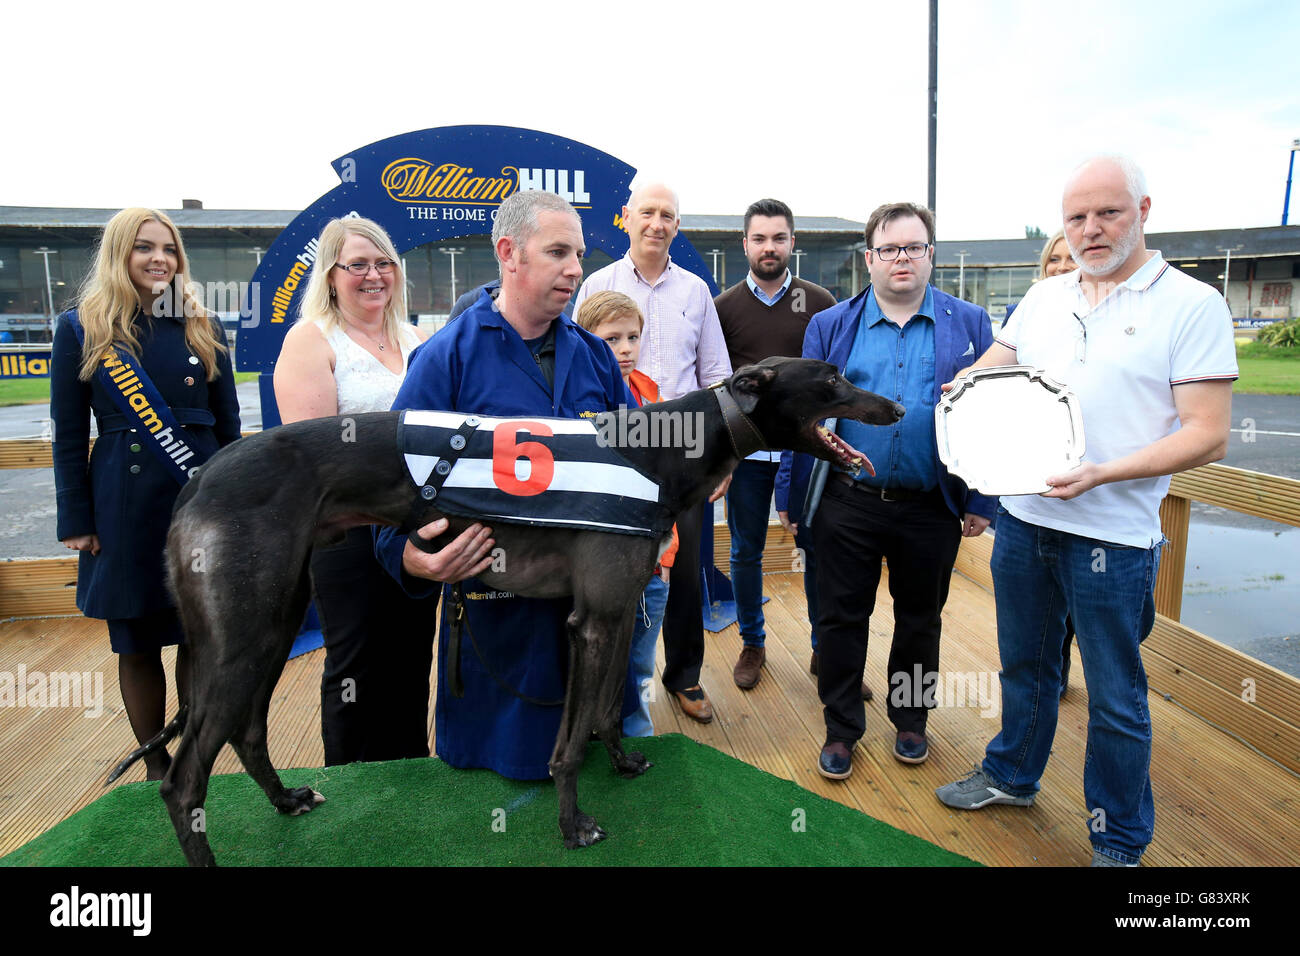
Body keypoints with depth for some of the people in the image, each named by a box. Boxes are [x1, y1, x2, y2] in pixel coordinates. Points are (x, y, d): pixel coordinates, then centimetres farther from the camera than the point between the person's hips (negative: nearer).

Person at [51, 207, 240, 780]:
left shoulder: (203, 329, 5)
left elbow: (228, 427, 7)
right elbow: (68, 435, 2)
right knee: (136, 647, 10)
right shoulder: (82, 329, 1)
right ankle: (155, 767, 27)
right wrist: (76, 522, -2)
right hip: (124, 511, -1)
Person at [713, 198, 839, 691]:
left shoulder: (820, 303, 3)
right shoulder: (724, 307, 4)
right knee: (746, 552, 10)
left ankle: (825, 648, 23)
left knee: (818, 549, 6)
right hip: (746, 451, 1)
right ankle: (752, 644, 28)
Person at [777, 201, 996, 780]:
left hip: (932, 509, 1)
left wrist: (982, 503, -1)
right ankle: (841, 728, 28)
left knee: (920, 619, 17)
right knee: (840, 618, 9)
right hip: (847, 505, 0)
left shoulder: (970, 325, 3)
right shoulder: (830, 326, 4)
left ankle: (910, 720, 39)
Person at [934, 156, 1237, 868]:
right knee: (1024, 665, 21)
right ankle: (1012, 776, 43)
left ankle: (1120, 841, 29)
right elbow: (986, 373, 16)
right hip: (1022, 517, 5)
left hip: (1112, 535, -5)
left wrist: (1102, 473, -24)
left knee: (1115, 696, 9)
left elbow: (1208, 436, -12)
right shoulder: (1042, 297, 9)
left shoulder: (1191, 304, -7)